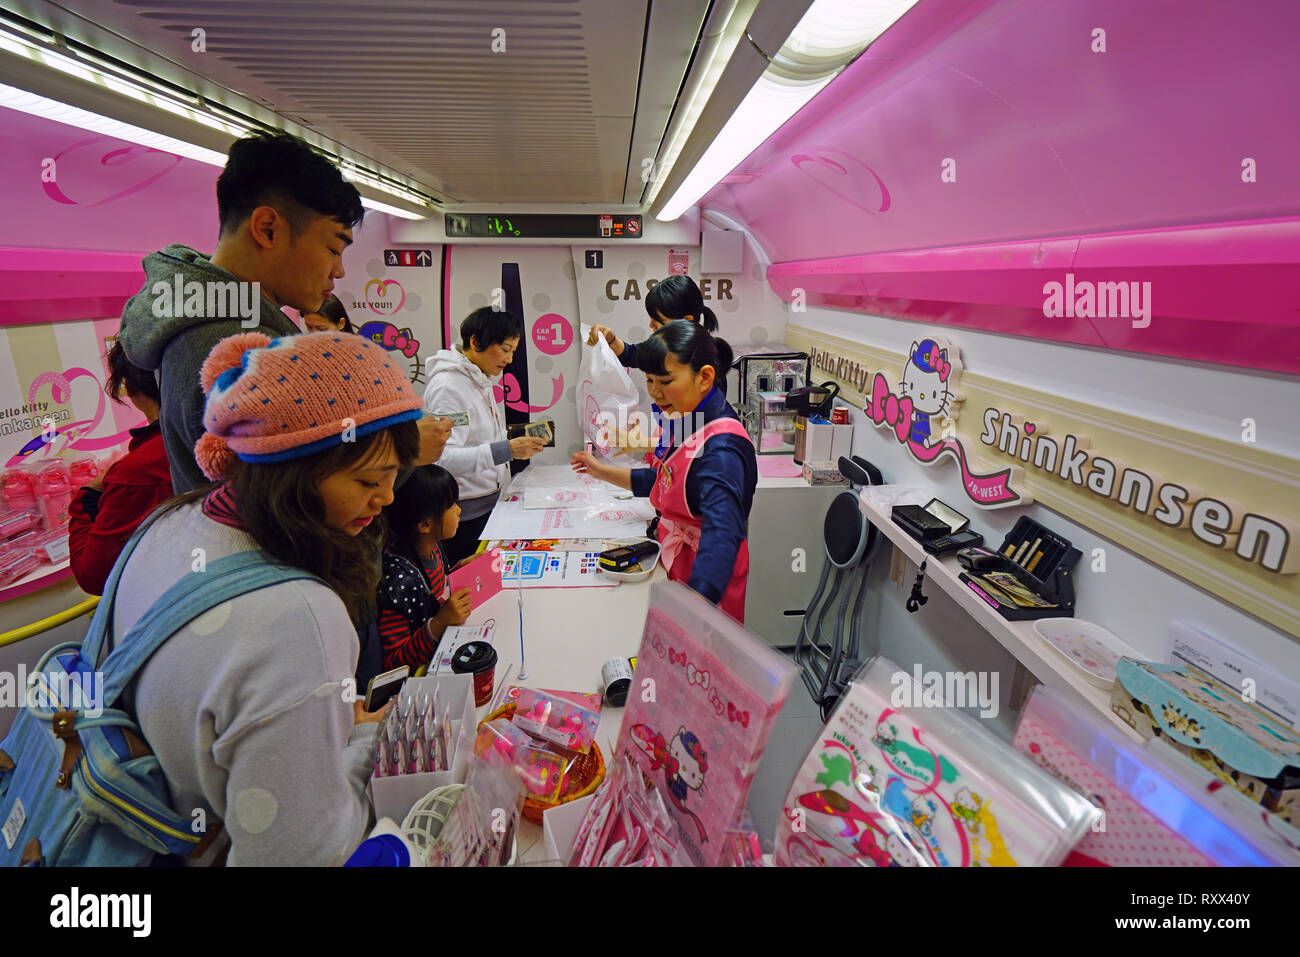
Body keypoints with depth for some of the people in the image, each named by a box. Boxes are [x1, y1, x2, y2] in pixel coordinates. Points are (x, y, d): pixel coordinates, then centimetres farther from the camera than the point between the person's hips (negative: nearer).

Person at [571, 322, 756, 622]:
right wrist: (602, 472, 23)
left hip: (701, 578, -9)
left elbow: (721, 535, -41)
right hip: (678, 566, 9)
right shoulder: (690, 423, 4)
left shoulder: (721, 448, -27)